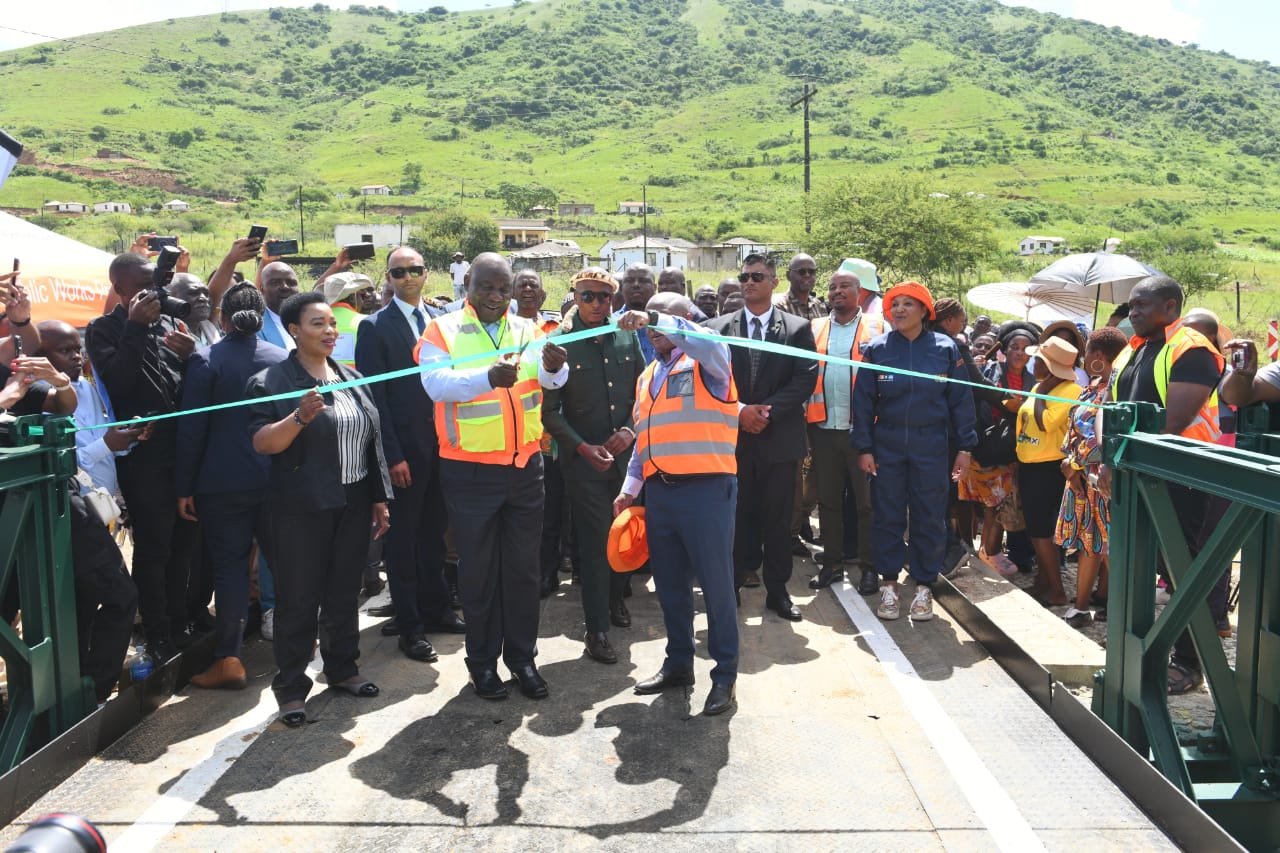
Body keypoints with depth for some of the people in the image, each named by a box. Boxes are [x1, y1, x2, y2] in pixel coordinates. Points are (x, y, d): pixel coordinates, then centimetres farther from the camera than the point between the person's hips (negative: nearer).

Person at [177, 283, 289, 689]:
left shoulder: (205, 361, -9)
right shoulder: (283, 358, 0)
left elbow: (191, 429, -8)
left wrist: (185, 488, -1)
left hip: (223, 483, -3)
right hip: (276, 478, 3)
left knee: (229, 565, 3)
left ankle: (228, 659, 2)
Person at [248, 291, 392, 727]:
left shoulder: (350, 378, 11)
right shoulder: (273, 381, -6)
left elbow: (371, 440, 14)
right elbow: (262, 443, -14)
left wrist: (379, 498, 12)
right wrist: (300, 417, -31)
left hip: (353, 505, 5)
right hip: (301, 510, -5)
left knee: (344, 593, 15)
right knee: (299, 600, 1)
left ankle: (342, 668, 30)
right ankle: (290, 687, 13)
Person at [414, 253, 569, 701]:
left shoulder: (526, 331, 7)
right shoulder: (441, 332, -4)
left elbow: (550, 376, -10)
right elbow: (437, 382, -21)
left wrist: (553, 366, -34)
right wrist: (488, 377, -38)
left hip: (525, 465, 3)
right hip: (471, 471, -3)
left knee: (523, 566, 11)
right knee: (478, 569, 8)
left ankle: (522, 656, 24)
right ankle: (483, 661, 22)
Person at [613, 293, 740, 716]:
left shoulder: (706, 363, -2)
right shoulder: (647, 376, 21)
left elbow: (709, 341, -28)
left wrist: (656, 320, -32)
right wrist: (630, 488, 20)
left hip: (705, 489, -7)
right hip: (659, 491, 7)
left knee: (715, 584, 0)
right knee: (670, 583, 14)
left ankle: (725, 674, 12)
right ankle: (678, 662, 29)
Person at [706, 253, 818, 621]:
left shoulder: (798, 328, 4)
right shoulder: (718, 328, 7)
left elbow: (805, 379, -4)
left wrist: (767, 410, -14)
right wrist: (739, 410, -13)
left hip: (780, 437, 0)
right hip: (733, 436, 0)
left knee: (778, 519, 6)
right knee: (736, 517, 5)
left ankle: (778, 590, 17)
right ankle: (732, 586, 15)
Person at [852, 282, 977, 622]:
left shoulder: (945, 348, 0)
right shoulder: (877, 349, 0)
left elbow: (960, 400, 2)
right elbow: (863, 401, 1)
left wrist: (965, 447, -1)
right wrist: (864, 447, -3)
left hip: (931, 446, 0)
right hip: (887, 445, 0)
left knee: (930, 518, 5)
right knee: (888, 515, 6)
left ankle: (923, 586, 17)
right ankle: (888, 584, 17)